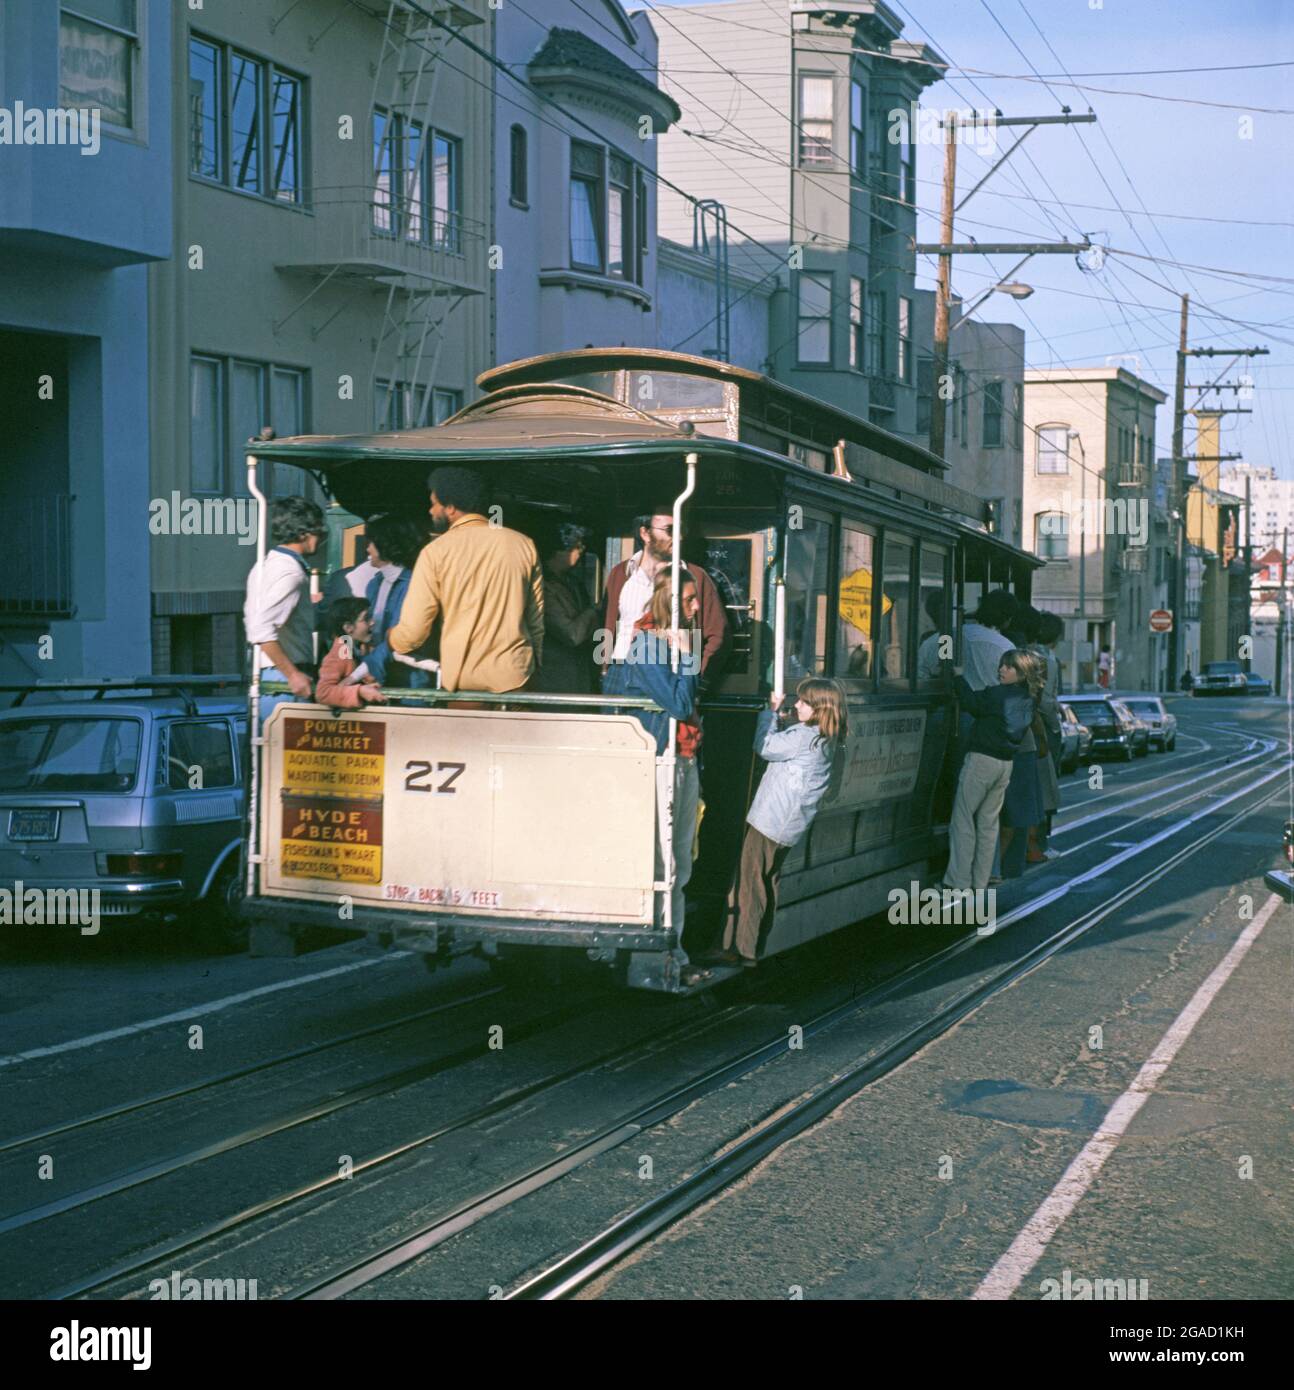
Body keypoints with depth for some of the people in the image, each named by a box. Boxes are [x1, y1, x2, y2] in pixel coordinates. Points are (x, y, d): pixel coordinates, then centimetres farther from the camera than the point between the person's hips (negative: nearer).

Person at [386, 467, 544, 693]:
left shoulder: (435, 552, -6)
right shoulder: (523, 544, 2)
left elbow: (412, 632, -5)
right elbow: (536, 619, 6)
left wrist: (387, 639, 16)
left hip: (462, 682, -2)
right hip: (516, 678, 2)